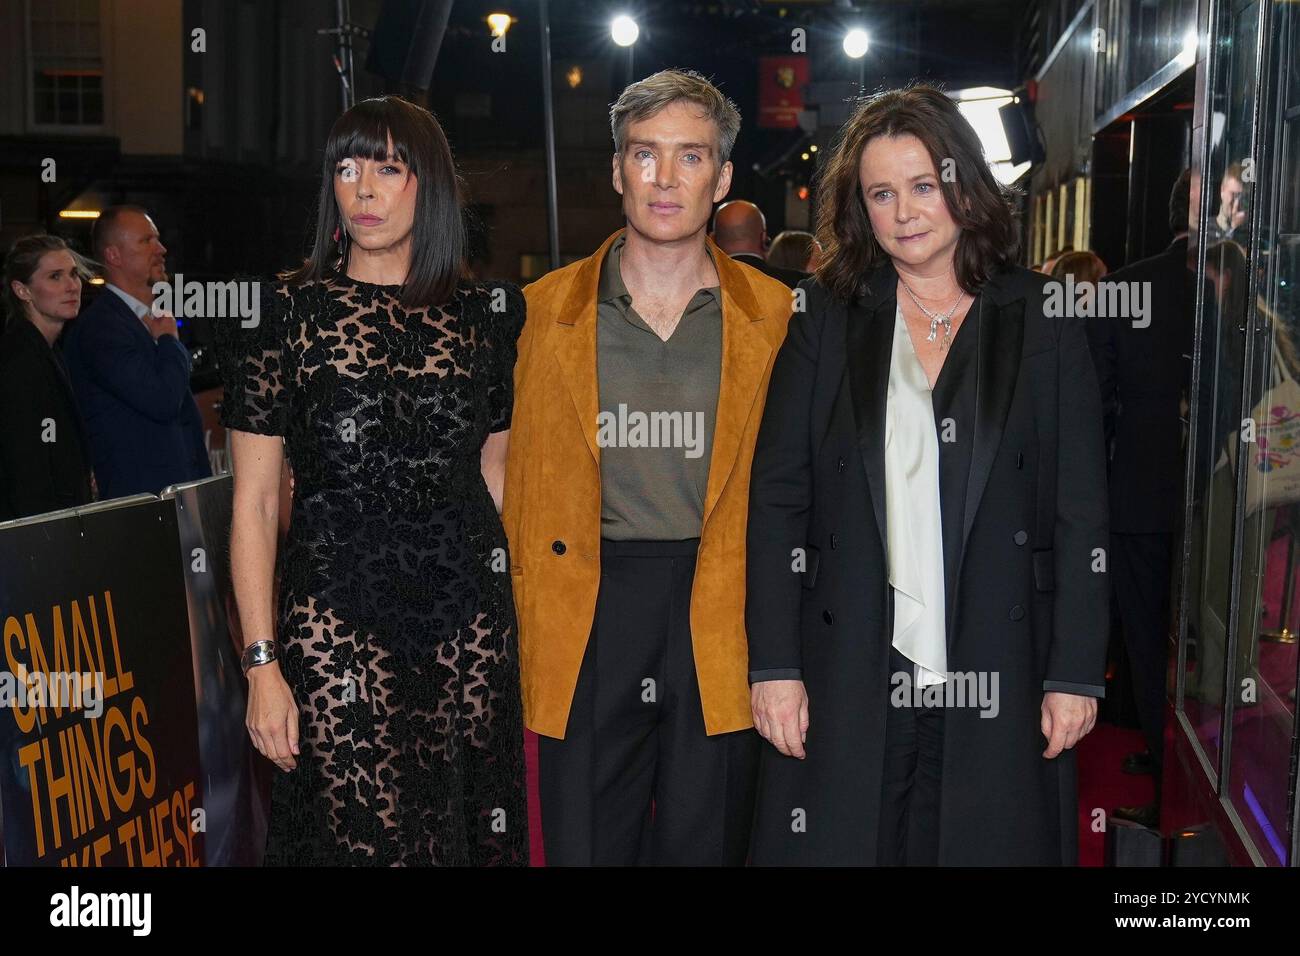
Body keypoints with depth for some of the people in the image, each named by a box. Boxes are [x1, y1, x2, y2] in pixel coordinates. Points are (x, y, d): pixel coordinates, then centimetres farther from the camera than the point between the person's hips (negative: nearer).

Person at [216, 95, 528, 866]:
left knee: (478, 820, 8)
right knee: (361, 834, -1)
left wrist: (521, 612, 8)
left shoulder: (484, 313, 7)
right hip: (338, 620, -3)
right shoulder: (287, 312, -1)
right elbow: (254, 504, -2)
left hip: (470, 617, 3)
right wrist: (261, 663, -7)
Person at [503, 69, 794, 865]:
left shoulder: (773, 315, 4)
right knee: (584, 841, 7)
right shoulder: (548, 309, 5)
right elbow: (525, 480, 8)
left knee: (707, 844, 10)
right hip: (586, 616, 0)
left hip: (722, 622, 0)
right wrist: (529, 633, 4)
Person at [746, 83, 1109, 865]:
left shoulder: (1043, 323, 3)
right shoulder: (826, 321, 4)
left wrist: (1077, 672, -3)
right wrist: (774, 664, -5)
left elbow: (1081, 513, 1)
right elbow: (776, 498, 1)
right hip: (846, 675, 1)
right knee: (839, 842, 6)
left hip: (996, 680, 0)